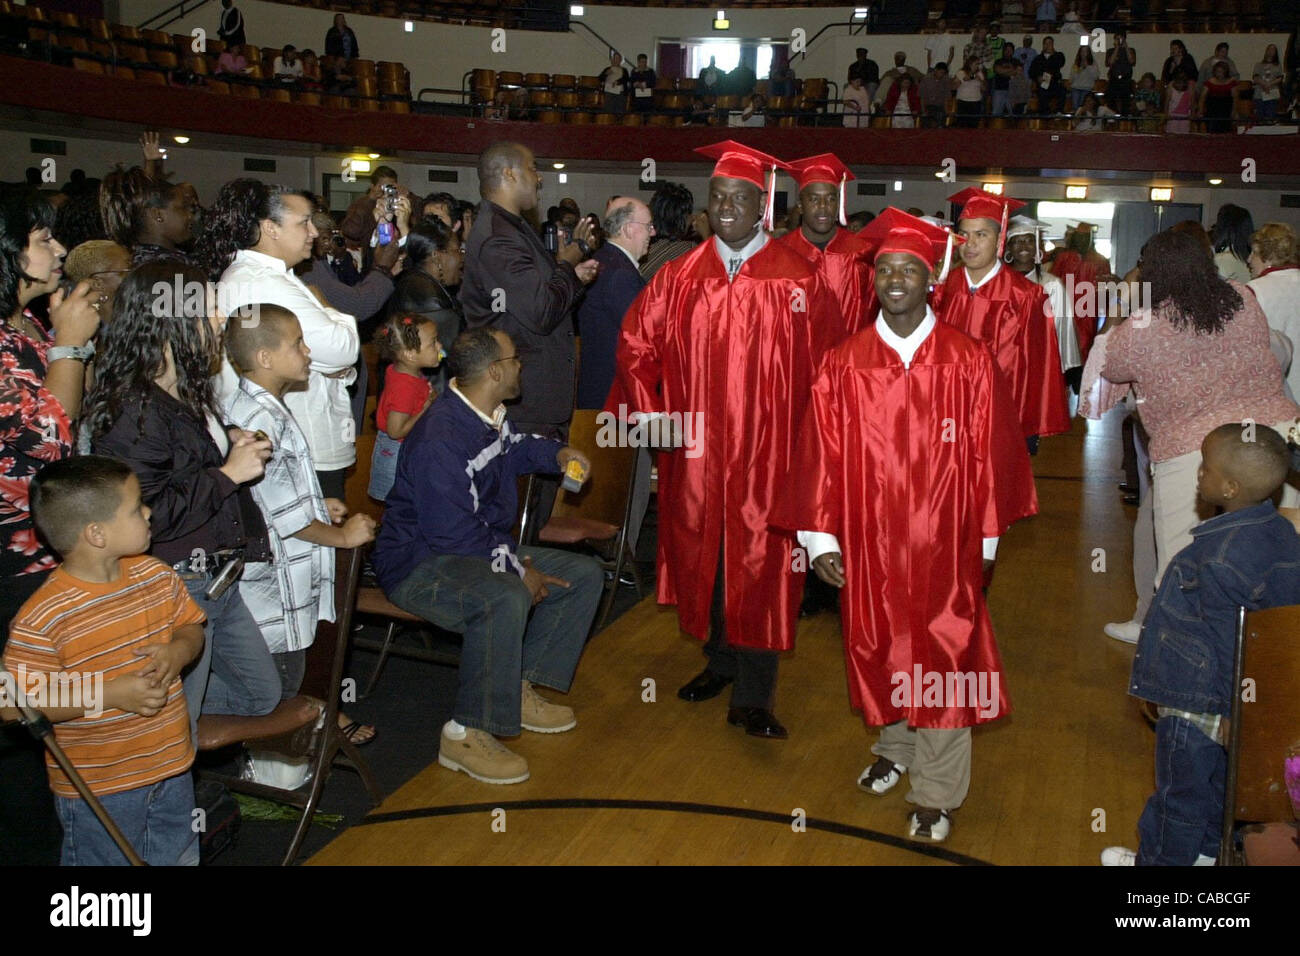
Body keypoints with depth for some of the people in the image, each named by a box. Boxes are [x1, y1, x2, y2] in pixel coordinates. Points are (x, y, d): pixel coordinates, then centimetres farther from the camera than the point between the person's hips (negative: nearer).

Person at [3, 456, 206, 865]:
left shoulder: (156, 575, -5)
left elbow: (191, 627, 9)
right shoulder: (42, 617, -24)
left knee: (180, 858, 24)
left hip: (172, 765, 6)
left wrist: (178, 651, -15)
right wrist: (110, 695, -27)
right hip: (97, 789, -6)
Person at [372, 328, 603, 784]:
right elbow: (454, 535, -27)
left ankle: (521, 690, 9)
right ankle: (465, 735, -26)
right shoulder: (439, 439, -26)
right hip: (419, 565, -10)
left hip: (483, 550, 10)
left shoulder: (490, 418, 5)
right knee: (507, 599, -40)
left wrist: (556, 452, 11)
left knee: (585, 574, 7)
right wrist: (518, 571, -18)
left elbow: (513, 448, 31)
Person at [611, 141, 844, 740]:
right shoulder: (681, 277, 5)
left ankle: (753, 696, 8)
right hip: (695, 448, 3)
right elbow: (635, 342, 8)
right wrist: (650, 413, 0)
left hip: (766, 449, -3)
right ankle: (721, 660, 33)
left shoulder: (796, 279, -3)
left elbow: (828, 358, -2)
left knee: (759, 561, -1)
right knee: (704, 550, 13)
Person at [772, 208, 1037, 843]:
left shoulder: (968, 363, -5)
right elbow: (822, 454, -3)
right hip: (869, 543, 2)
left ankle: (935, 793, 20)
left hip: (943, 544, -1)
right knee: (880, 650, 16)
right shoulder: (843, 366, -3)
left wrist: (986, 539, -1)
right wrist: (819, 538, -6)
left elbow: (988, 454, -2)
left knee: (942, 657, 5)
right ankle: (895, 747, 42)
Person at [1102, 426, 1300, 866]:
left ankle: (1162, 859, 30)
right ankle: (1208, 849, 45)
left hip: (1197, 702, -8)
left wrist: (1233, 711, -15)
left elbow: (1229, 644, -26)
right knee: (1219, 778, 26)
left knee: (1180, 789, 12)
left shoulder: (1221, 560, -32)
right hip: (1229, 699, 9)